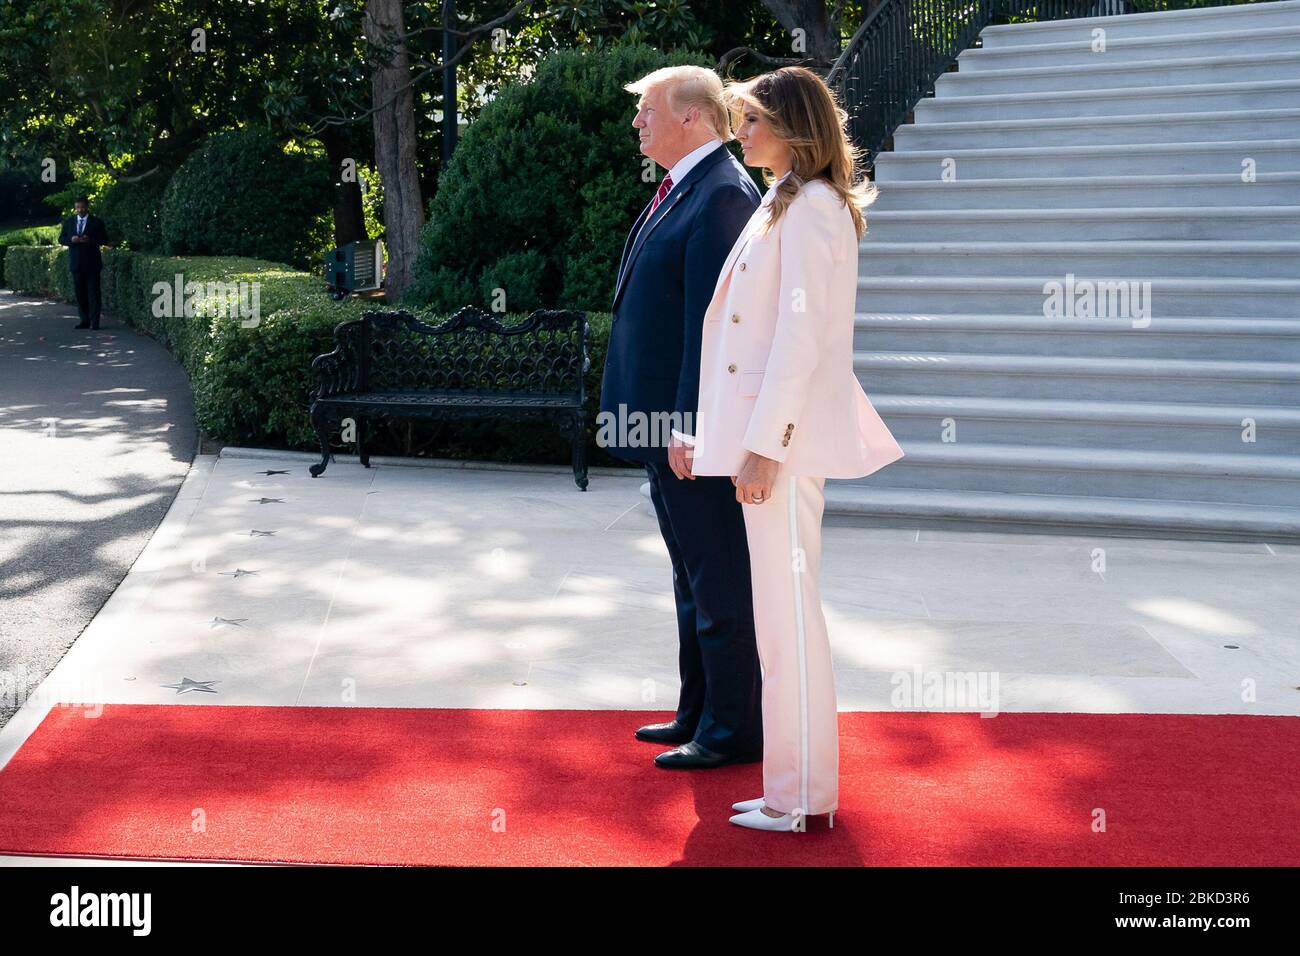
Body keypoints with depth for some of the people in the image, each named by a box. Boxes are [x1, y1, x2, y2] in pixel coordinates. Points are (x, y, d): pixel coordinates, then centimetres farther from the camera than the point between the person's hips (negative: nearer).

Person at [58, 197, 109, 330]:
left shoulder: (97, 222, 1)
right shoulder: (68, 222, 11)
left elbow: (105, 240, -1)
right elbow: (61, 239, 11)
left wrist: (90, 240, -17)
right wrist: (71, 240, -11)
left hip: (92, 263, -4)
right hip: (76, 262, 4)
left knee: (93, 293, -5)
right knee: (80, 293, 7)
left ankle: (94, 322, -4)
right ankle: (85, 320, 12)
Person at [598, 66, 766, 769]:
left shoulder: (722, 195, -16)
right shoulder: (679, 191, 15)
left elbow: (713, 320, -22)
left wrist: (690, 426, -24)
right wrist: (667, 421, 18)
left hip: (698, 425, -11)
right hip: (667, 423, 11)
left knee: (720, 583, 0)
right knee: (693, 580, 18)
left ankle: (733, 731, 10)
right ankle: (698, 714, 30)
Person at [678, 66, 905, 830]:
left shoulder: (811, 206, -11)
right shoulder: (784, 204, 19)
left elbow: (802, 332, -19)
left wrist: (766, 444, -22)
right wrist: (730, 437, 17)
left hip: (786, 434, -10)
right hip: (762, 429, 10)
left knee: (788, 608, -5)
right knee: (780, 607, 14)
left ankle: (803, 796, 3)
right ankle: (794, 784, 23)